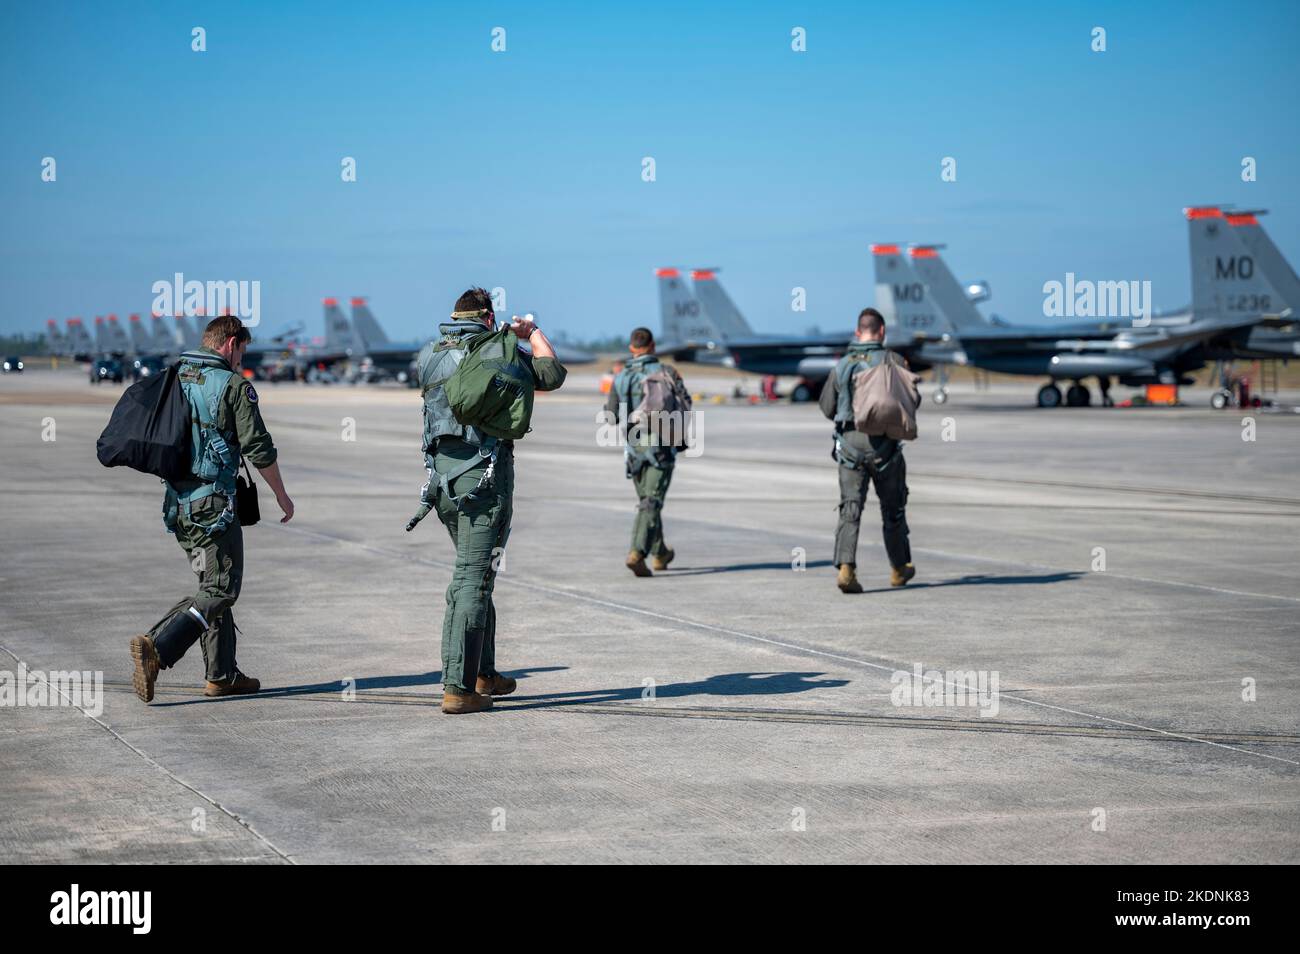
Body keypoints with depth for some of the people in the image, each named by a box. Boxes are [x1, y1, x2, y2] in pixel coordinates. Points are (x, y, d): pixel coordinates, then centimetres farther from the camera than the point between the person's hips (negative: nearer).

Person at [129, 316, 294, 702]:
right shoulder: (234, 385, -10)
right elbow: (258, 448, -10)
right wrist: (282, 495, 2)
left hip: (177, 502, 8)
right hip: (213, 503, -8)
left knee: (212, 585, 16)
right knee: (220, 591, -3)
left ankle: (223, 674, 18)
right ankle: (157, 647, -21)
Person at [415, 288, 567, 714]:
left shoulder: (428, 355, 10)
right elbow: (552, 373, 3)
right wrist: (533, 332, 19)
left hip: (441, 474, 6)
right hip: (485, 475, -6)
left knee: (472, 571, 20)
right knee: (473, 578, -6)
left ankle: (483, 672, 26)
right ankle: (458, 688, -9)